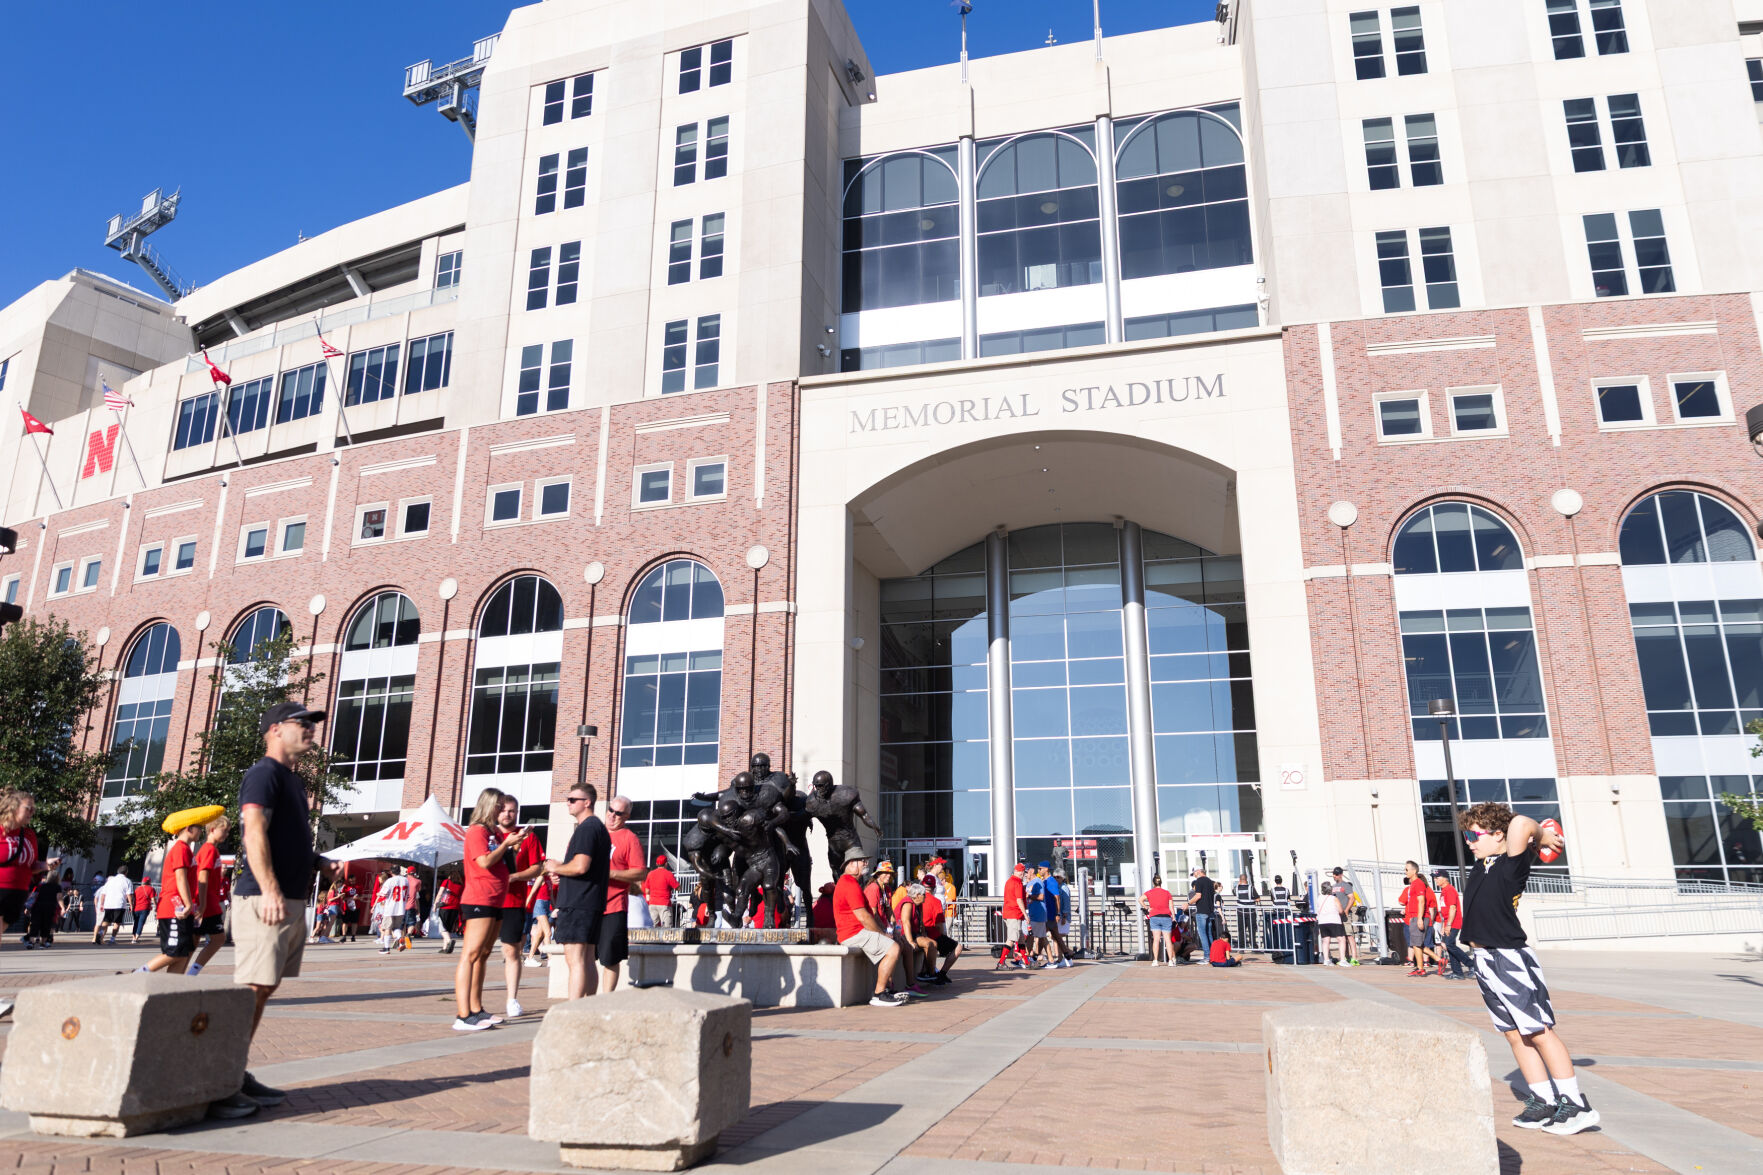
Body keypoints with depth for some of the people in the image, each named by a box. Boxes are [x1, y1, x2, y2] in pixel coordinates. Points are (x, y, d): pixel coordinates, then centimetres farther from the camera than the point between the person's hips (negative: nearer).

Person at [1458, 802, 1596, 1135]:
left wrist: (1542, 837, -10)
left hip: (1510, 960, -8)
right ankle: (1543, 1102, 19)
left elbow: (1519, 823, -29)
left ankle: (1575, 1105, 4)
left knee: (1539, 1031, -3)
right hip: (1485, 961, 8)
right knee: (1515, 1034, 11)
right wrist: (1538, 836, 16)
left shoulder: (1513, 864, -12)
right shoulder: (1484, 862, 11)